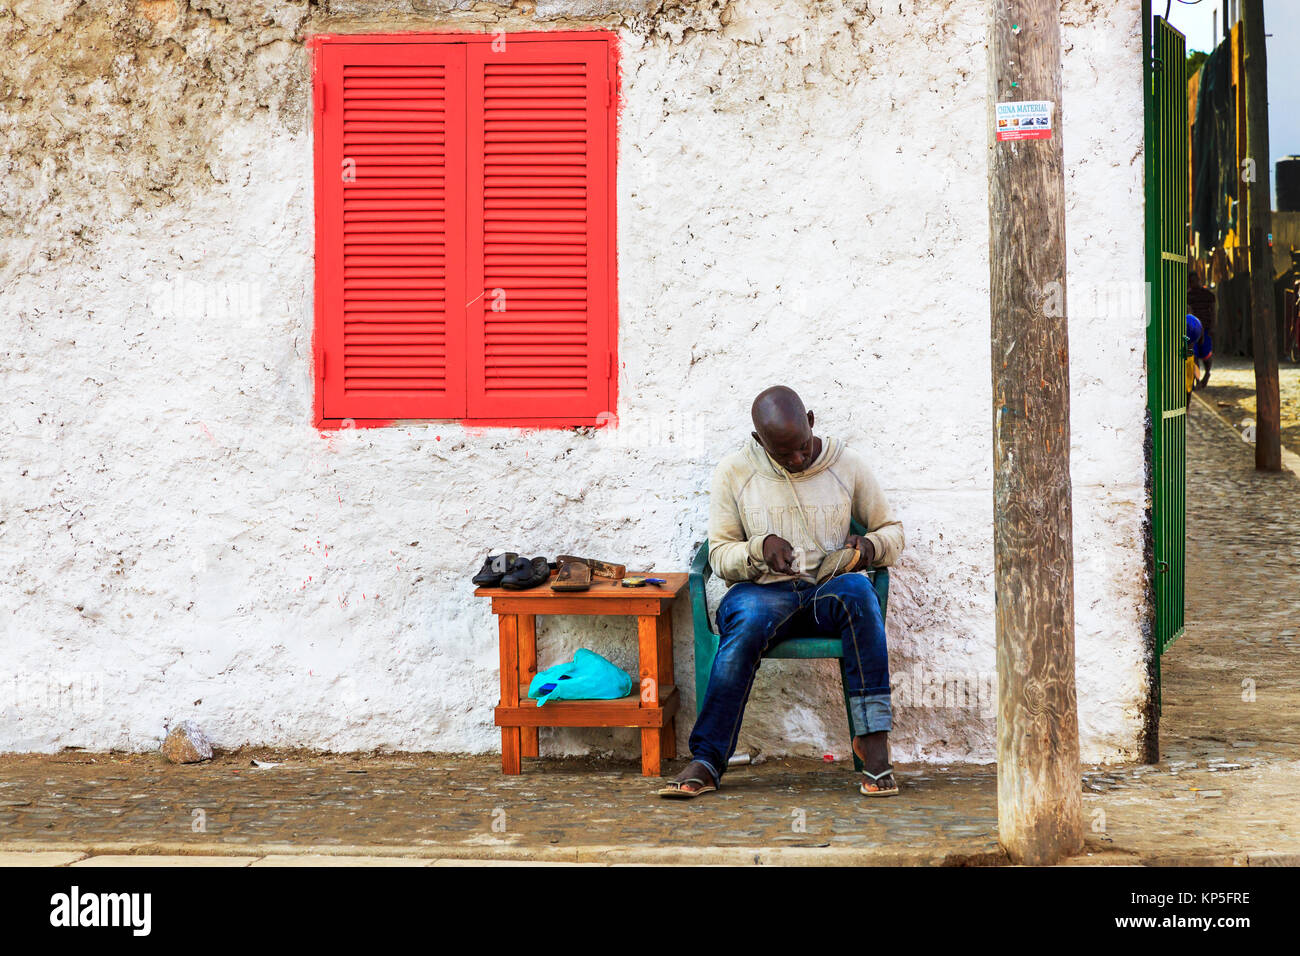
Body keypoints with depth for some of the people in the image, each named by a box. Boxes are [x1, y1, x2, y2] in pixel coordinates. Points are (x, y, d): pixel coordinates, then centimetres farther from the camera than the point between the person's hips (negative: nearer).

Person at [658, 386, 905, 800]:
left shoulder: (847, 464, 7)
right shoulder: (734, 471, 4)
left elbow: (892, 530, 16)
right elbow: (720, 555, 5)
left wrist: (869, 547, -8)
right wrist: (760, 548, -17)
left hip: (828, 588, 1)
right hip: (761, 591, -1)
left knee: (856, 590, -36)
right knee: (747, 621, -38)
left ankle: (873, 738, -36)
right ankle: (705, 762, -34)